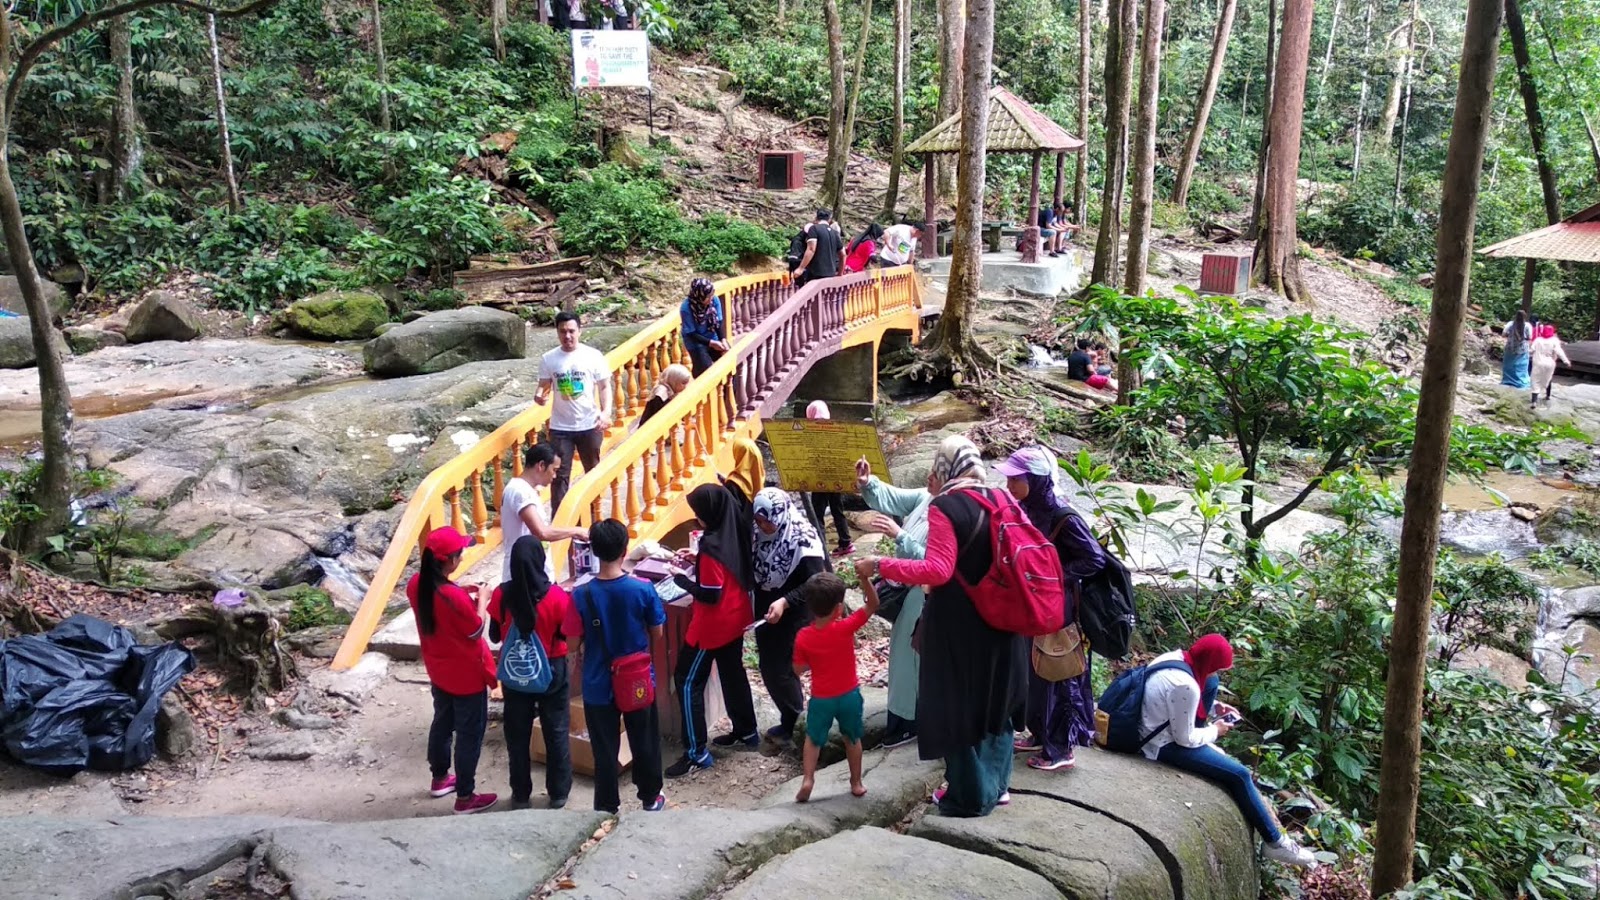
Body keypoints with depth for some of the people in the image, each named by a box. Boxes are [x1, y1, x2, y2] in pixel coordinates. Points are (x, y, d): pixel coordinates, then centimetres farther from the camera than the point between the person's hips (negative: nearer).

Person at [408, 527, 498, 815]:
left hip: (438, 672, 8)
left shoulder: (416, 585, -11)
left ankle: (440, 779, 45)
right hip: (467, 676, -8)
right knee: (470, 734, 8)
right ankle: (465, 798, 19)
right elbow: (476, 631, -17)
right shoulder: (455, 597, -33)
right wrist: (481, 599, -5)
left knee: (442, 723, 27)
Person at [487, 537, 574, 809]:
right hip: (551, 672, -1)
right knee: (556, 733, 15)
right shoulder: (557, 596, -21)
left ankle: (521, 795, 26)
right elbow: (567, 635, -9)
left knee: (517, 736, 15)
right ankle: (558, 793, 25)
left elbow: (495, 636, -3)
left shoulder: (502, 595, -14)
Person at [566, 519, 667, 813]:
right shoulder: (643, 590, -15)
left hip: (599, 684, 0)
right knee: (645, 741, 19)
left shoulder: (582, 595, -16)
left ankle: (607, 806, 26)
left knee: (605, 748, 14)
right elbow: (657, 635, -4)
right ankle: (650, 797, 35)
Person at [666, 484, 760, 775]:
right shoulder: (736, 536, -2)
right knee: (733, 674, 24)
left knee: (688, 683, 1)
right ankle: (747, 731, 38)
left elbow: (710, 595, -24)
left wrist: (681, 578, -12)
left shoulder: (712, 545, -27)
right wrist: (698, 560, 8)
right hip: (736, 620, 9)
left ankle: (696, 753, 3)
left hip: (712, 627, -9)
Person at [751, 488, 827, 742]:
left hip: (794, 617, -7)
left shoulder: (803, 541, -22)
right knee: (769, 668, 13)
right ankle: (792, 716, 31)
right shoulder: (761, 534, -3)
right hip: (766, 612, 7)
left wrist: (785, 602, -31)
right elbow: (754, 570, 10)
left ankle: (791, 722, 20)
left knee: (782, 669, 0)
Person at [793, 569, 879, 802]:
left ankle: (807, 779, 8)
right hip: (849, 695, 0)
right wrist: (864, 576, -27)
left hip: (821, 699, 0)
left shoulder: (803, 637, -14)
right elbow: (873, 604, -16)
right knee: (852, 739, 19)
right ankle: (856, 783, 28)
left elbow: (798, 669, -5)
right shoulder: (846, 628, -19)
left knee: (813, 739, 20)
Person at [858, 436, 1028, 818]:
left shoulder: (944, 508, -17)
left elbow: (937, 570, -26)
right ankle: (996, 784, 32)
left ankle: (970, 796, 17)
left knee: (958, 707, 7)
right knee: (993, 701, 21)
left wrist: (881, 566, -21)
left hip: (960, 628, -7)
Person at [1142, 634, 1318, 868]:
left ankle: (1201, 743, 25)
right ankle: (1274, 843, 7)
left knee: (1211, 684, 12)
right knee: (1239, 774, -5)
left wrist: (1215, 706, 7)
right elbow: (1185, 739, -21)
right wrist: (1215, 732, -4)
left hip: (1160, 727, 9)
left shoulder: (1175, 657, -3)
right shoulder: (1185, 686, -30)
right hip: (1163, 745, -9)